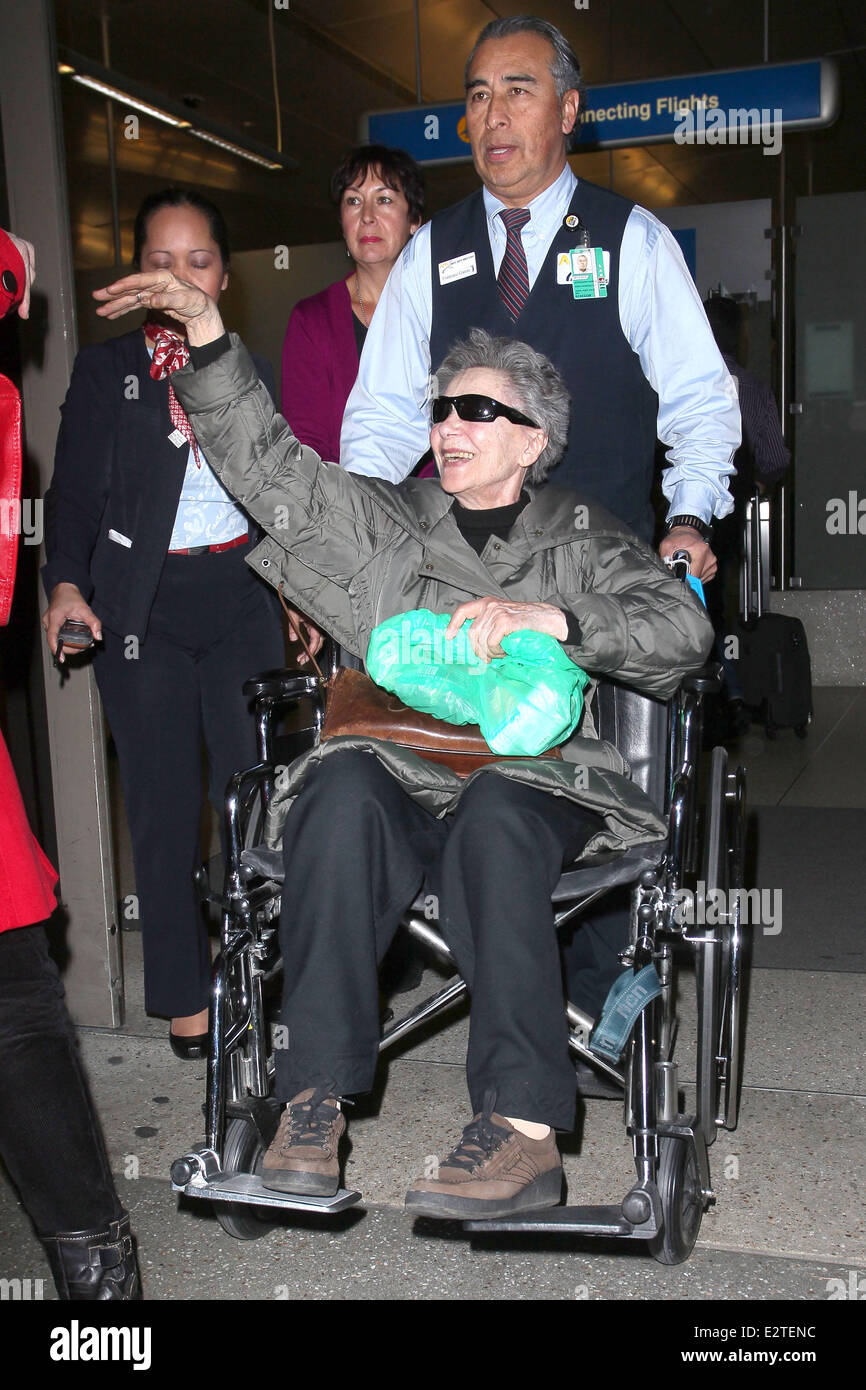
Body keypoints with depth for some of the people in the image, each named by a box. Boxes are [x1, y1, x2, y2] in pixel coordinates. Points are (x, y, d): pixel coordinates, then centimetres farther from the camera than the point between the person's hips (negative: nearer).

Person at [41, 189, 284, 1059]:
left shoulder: (249, 371, 13)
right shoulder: (104, 372, 7)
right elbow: (76, 490, 2)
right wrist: (66, 584, -12)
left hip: (241, 598, 2)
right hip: (142, 605, -1)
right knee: (164, 804, -1)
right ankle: (183, 996, 11)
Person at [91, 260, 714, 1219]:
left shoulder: (580, 539, 18)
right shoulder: (389, 522, 23)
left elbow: (683, 629, 2)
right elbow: (263, 457, 17)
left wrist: (548, 619, -13)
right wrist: (206, 330, 5)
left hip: (530, 782, -1)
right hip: (397, 772, 2)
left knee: (493, 817, -36)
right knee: (346, 788, -33)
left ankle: (525, 1127, -38)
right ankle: (315, 1097, -31)